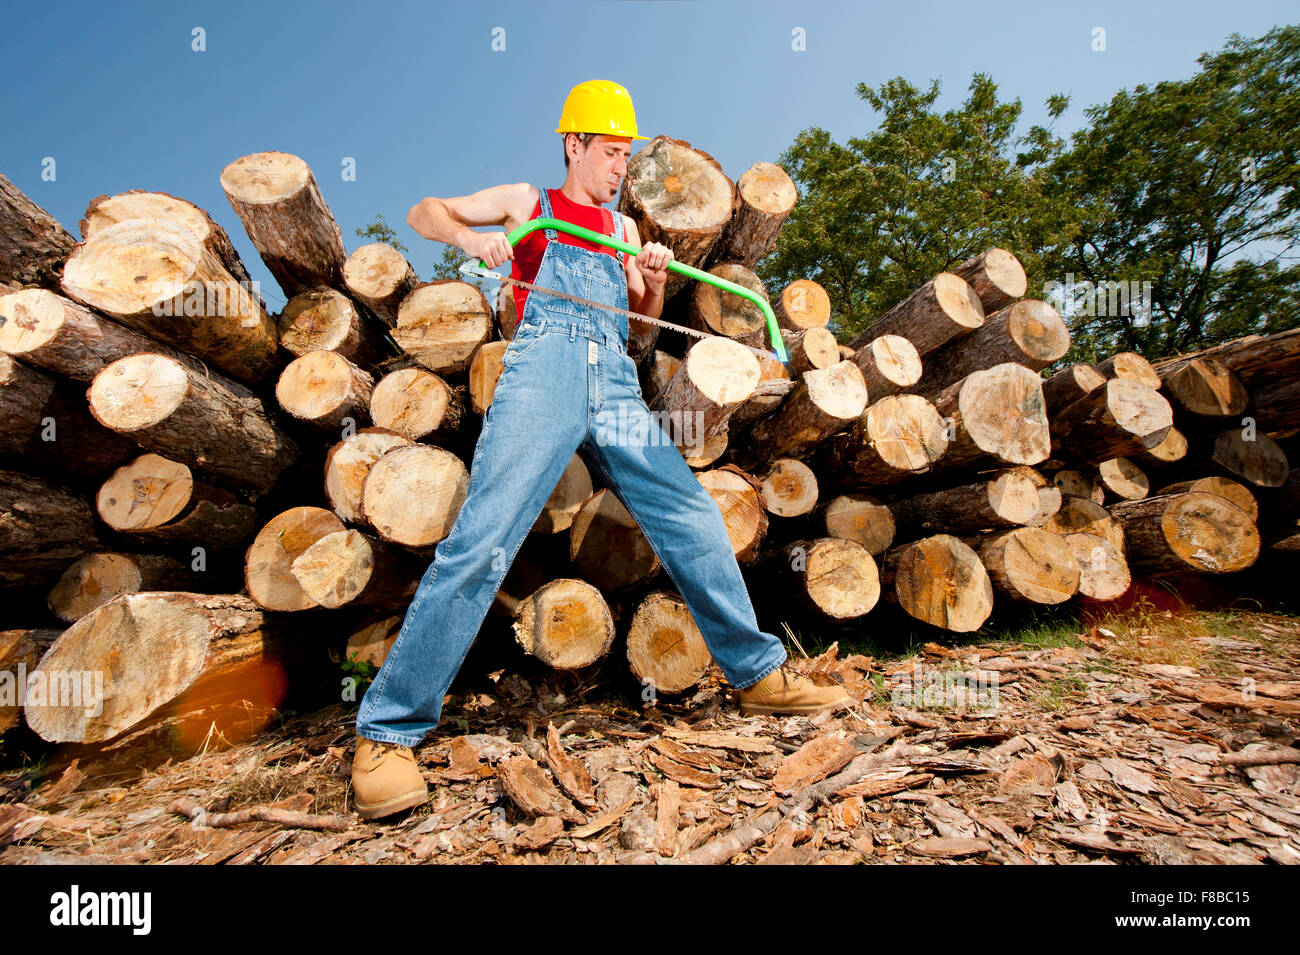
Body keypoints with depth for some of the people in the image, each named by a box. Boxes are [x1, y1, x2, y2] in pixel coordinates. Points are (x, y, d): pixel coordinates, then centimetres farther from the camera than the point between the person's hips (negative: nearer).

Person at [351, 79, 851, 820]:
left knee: (695, 516, -3)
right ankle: (390, 730, -6)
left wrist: (655, 278, 6)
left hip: (616, 383, 5)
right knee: (482, 539, -17)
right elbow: (424, 213, 19)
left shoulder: (623, 227, 30)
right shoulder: (529, 203, 20)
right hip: (543, 370, -4)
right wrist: (471, 236, -4)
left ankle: (760, 674, 12)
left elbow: (645, 319, 28)